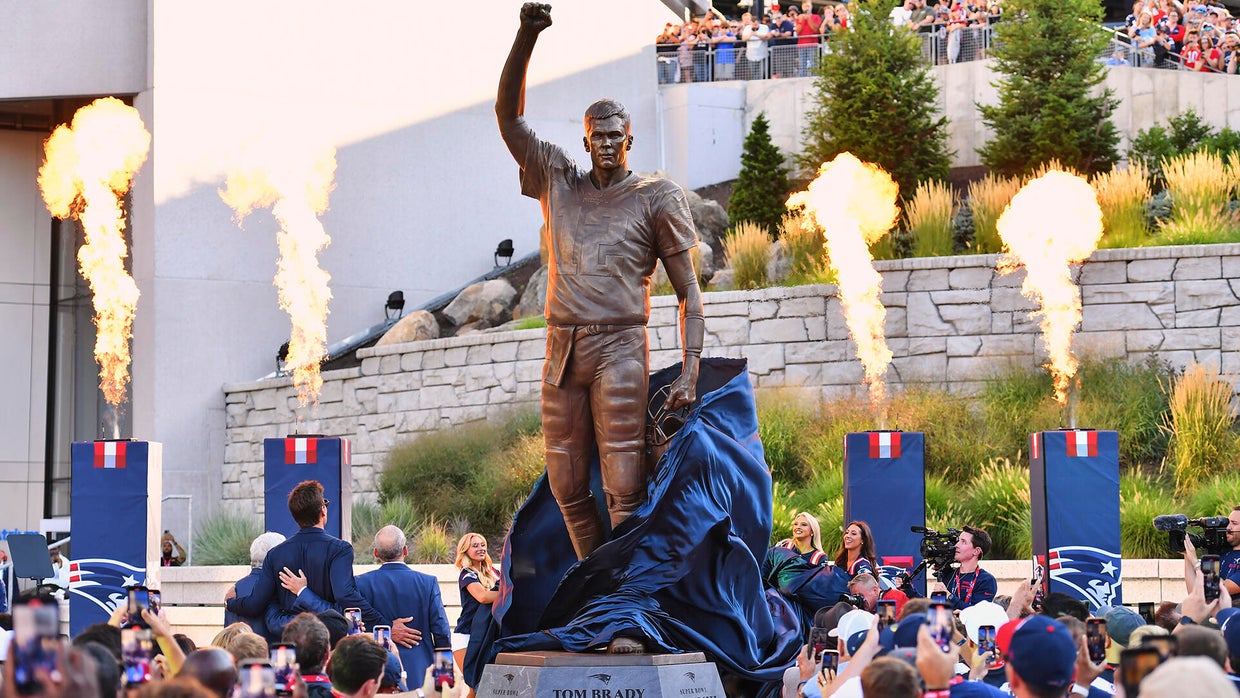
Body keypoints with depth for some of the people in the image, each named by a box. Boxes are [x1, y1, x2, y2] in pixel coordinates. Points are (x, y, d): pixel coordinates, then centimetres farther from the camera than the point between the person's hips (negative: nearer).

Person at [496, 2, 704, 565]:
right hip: (562, 350, 5)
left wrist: (690, 370, -10)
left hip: (620, 350, -5)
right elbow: (508, 114, 9)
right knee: (566, 487, 5)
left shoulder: (656, 198, 4)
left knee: (624, 488, -11)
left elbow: (688, 291, 2)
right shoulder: (558, 182, 14)